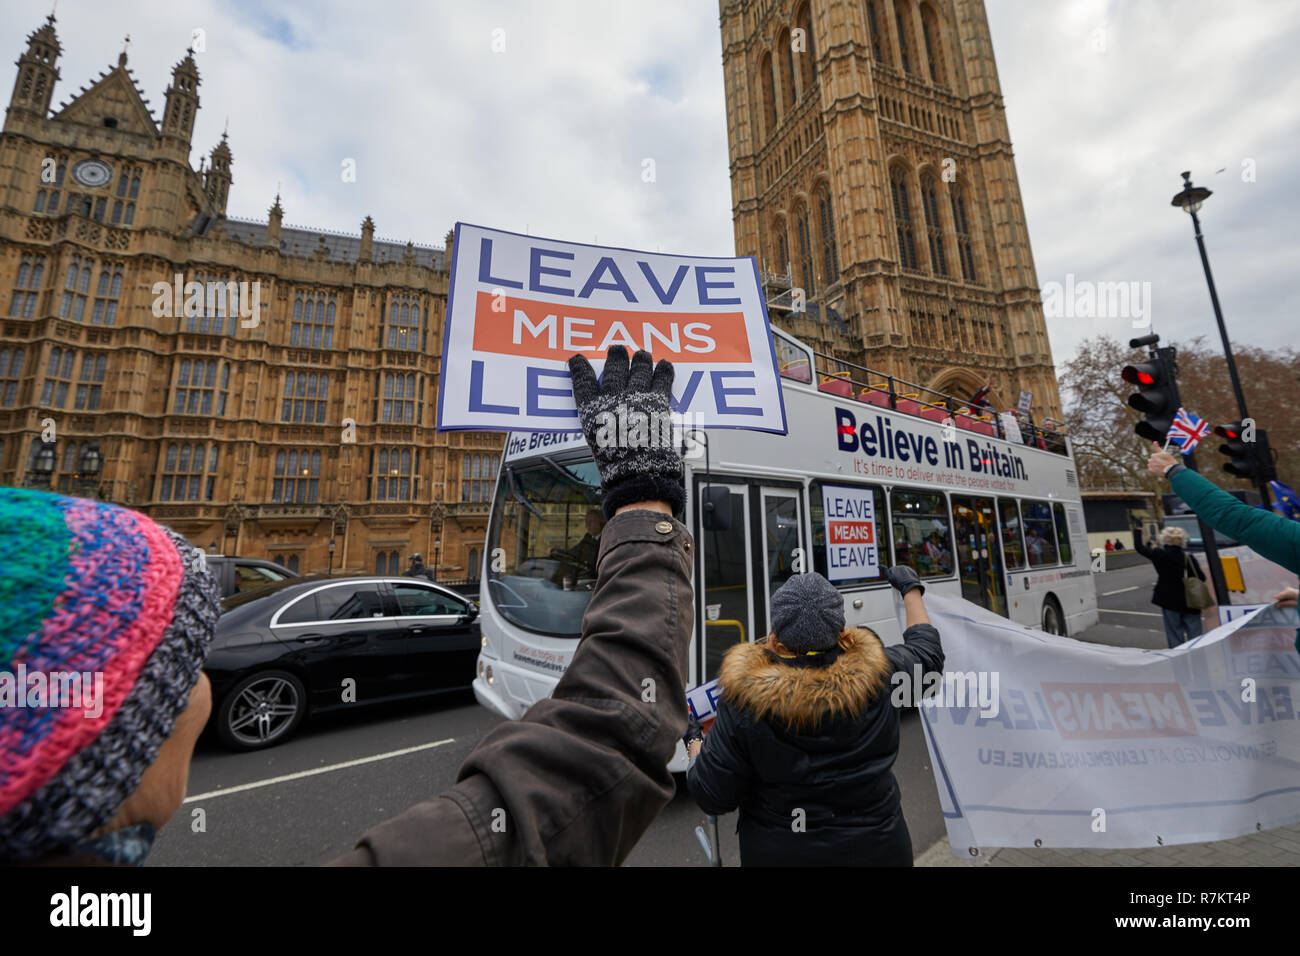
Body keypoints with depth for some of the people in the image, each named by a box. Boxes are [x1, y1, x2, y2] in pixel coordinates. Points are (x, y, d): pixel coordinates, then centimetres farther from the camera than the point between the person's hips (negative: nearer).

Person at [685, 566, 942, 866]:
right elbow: (928, 651, 4)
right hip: (877, 850, 2)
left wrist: (695, 749, 3)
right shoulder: (875, 672, -19)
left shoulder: (746, 700, -26)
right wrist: (911, 590, 17)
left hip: (778, 853, -1)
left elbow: (713, 797, -16)